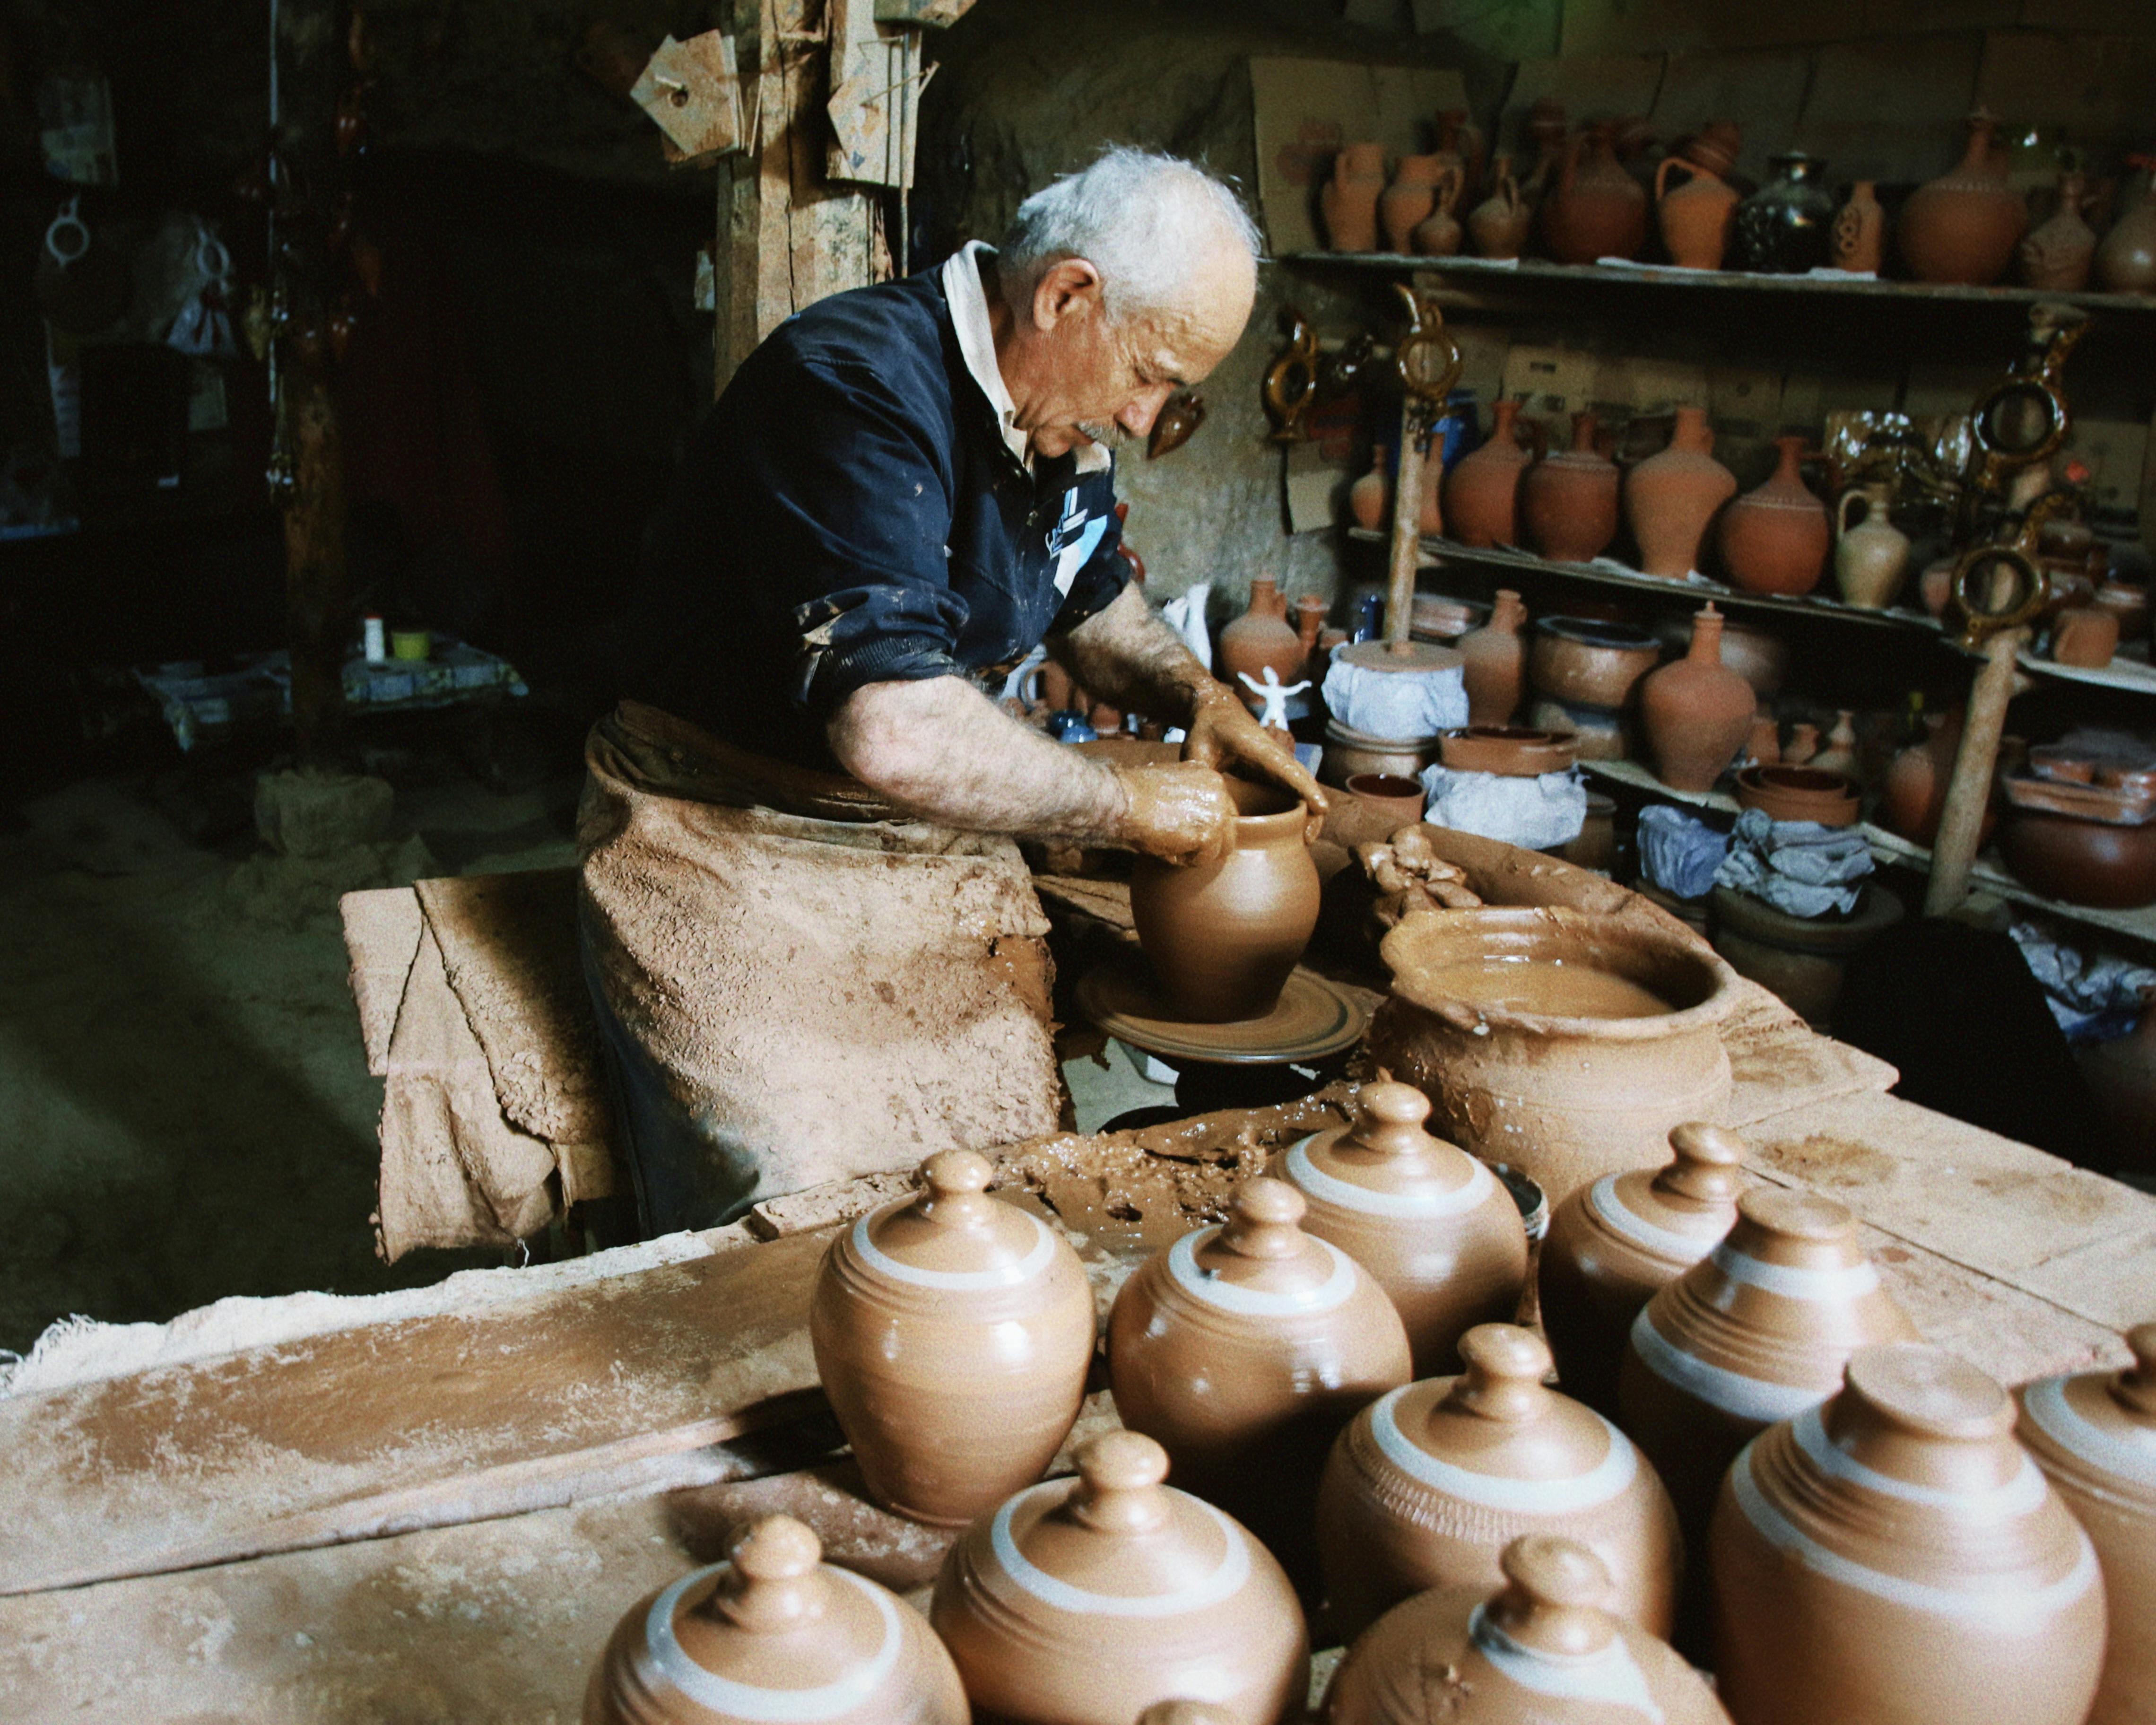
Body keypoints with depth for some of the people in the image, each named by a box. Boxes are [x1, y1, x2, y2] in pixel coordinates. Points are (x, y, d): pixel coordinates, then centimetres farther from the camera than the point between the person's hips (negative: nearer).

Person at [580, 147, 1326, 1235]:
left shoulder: (1061, 419, 6)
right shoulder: (858, 387, -23)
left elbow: (1091, 598, 26)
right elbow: (895, 734, -34)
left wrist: (1198, 697, 5)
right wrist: (1130, 803, -21)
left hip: (945, 855, 8)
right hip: (739, 857, -7)